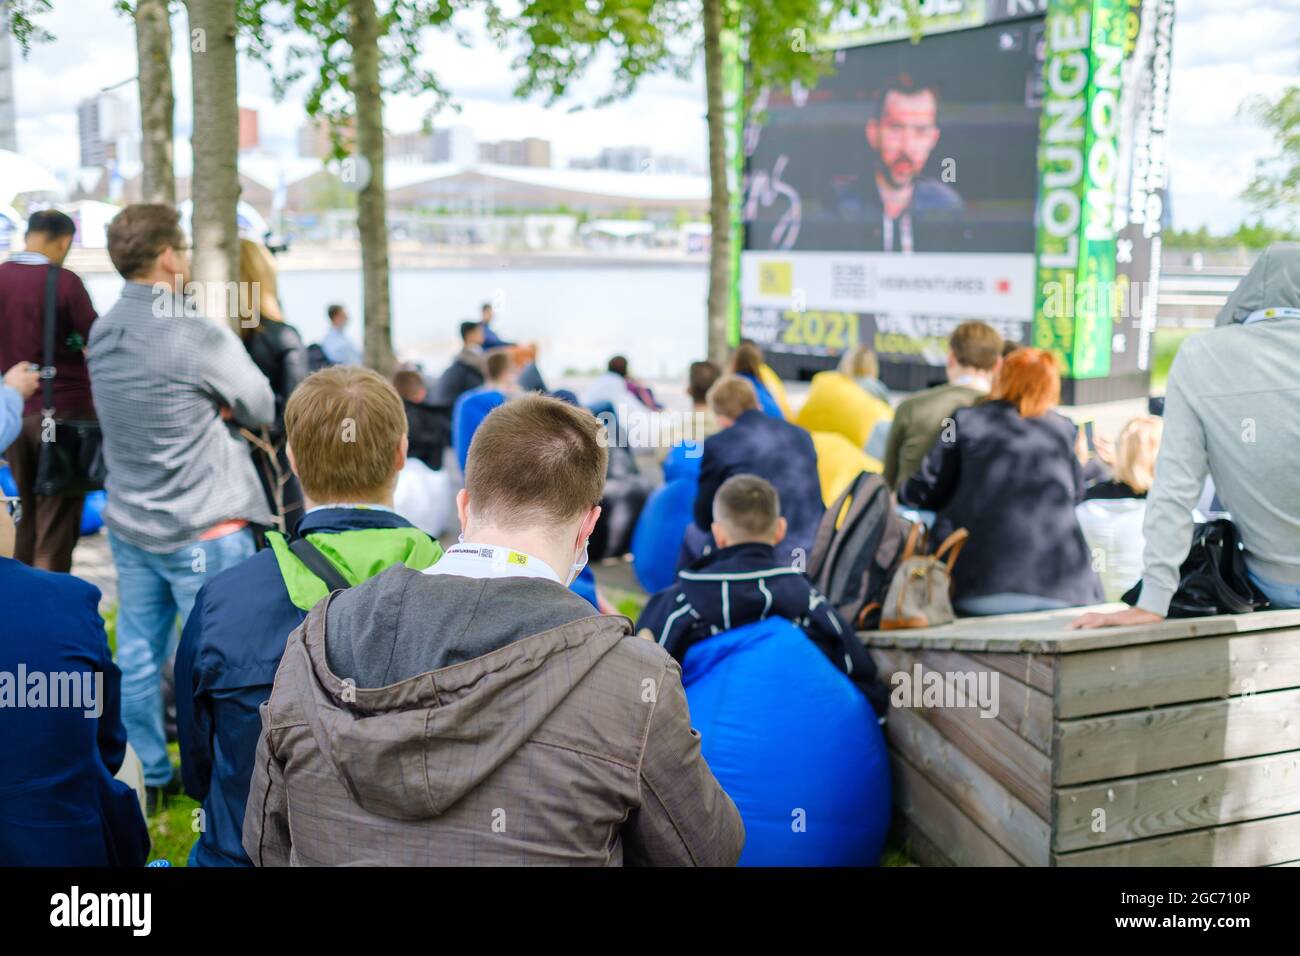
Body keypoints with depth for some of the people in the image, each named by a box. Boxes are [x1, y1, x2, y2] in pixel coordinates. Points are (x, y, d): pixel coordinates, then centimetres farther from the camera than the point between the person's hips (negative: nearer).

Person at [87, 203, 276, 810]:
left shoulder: (102, 334, 5)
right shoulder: (198, 336, -19)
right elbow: (261, 409, -8)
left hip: (128, 525, 7)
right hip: (200, 531, -7)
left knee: (137, 654, 14)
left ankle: (150, 776, 28)